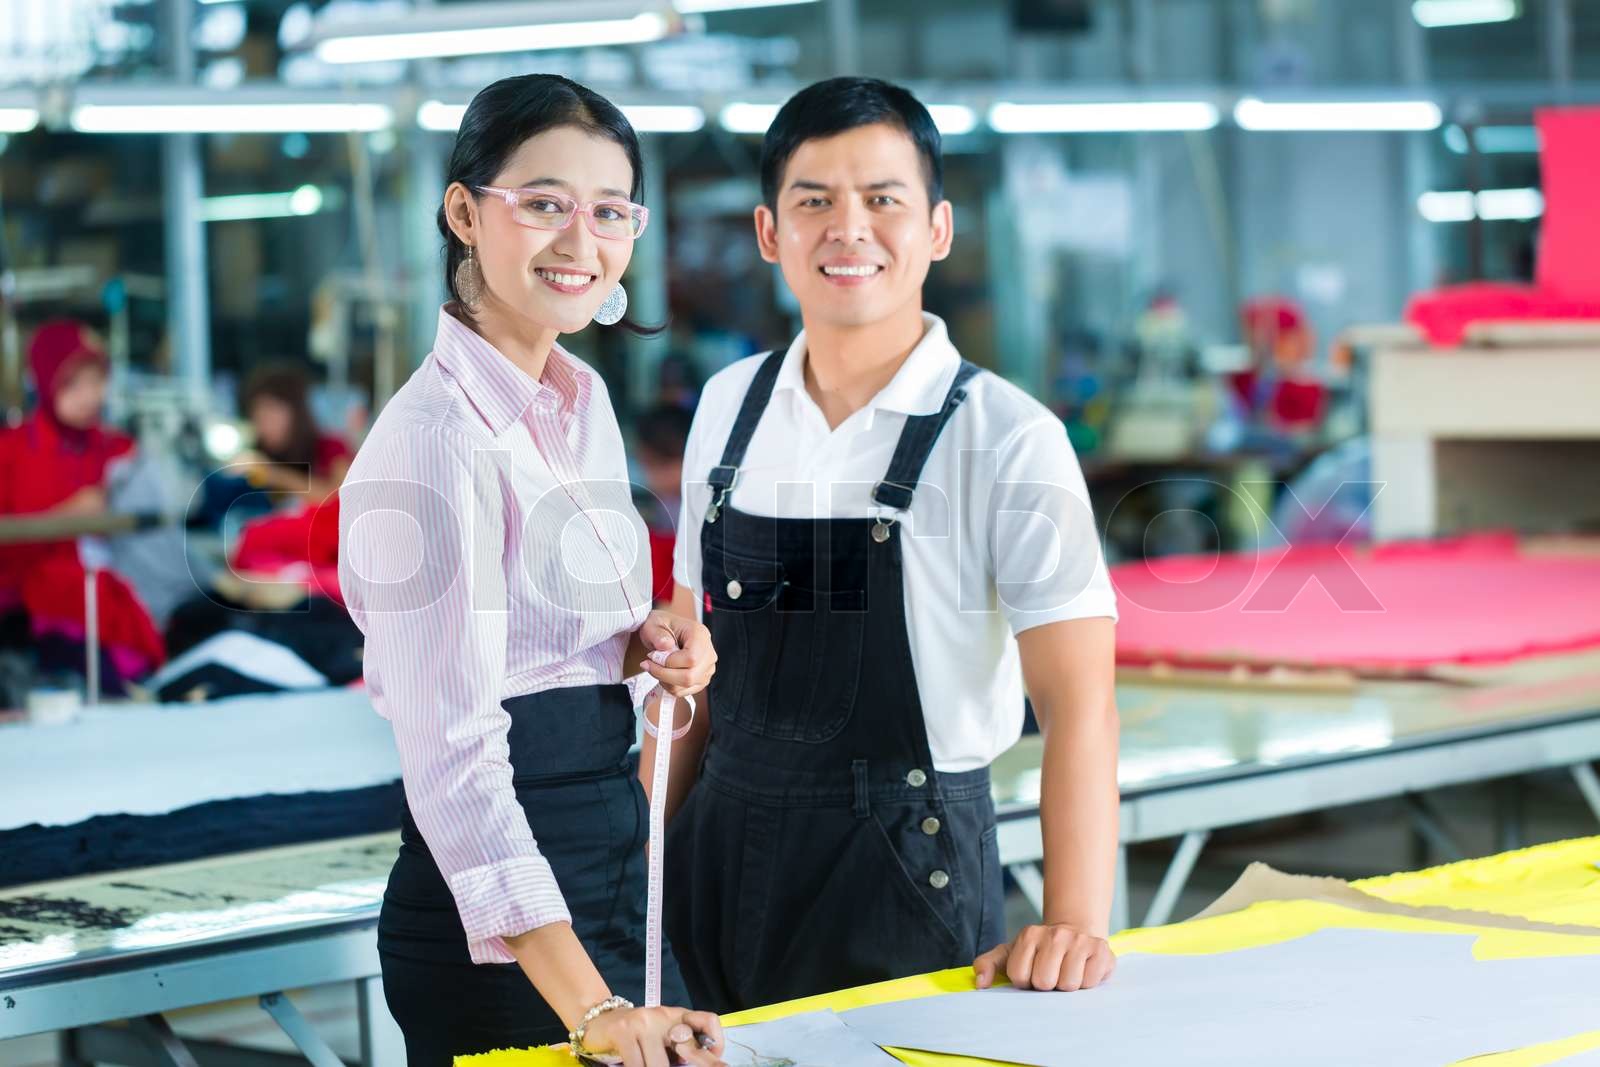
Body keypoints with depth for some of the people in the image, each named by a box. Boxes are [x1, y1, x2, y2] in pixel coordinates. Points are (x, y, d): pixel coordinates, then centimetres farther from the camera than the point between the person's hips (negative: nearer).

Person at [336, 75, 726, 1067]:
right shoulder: (435, 440, -19)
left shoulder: (583, 398, 7)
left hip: (616, 873, 8)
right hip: (503, 931, -8)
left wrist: (649, 644, 0)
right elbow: (455, 760, -25)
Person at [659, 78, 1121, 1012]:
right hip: (723, 863, 5)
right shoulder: (731, 406, 4)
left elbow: (1078, 700, -18)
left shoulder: (1006, 439, -12)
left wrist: (1073, 925, -29)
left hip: (905, 865, -4)